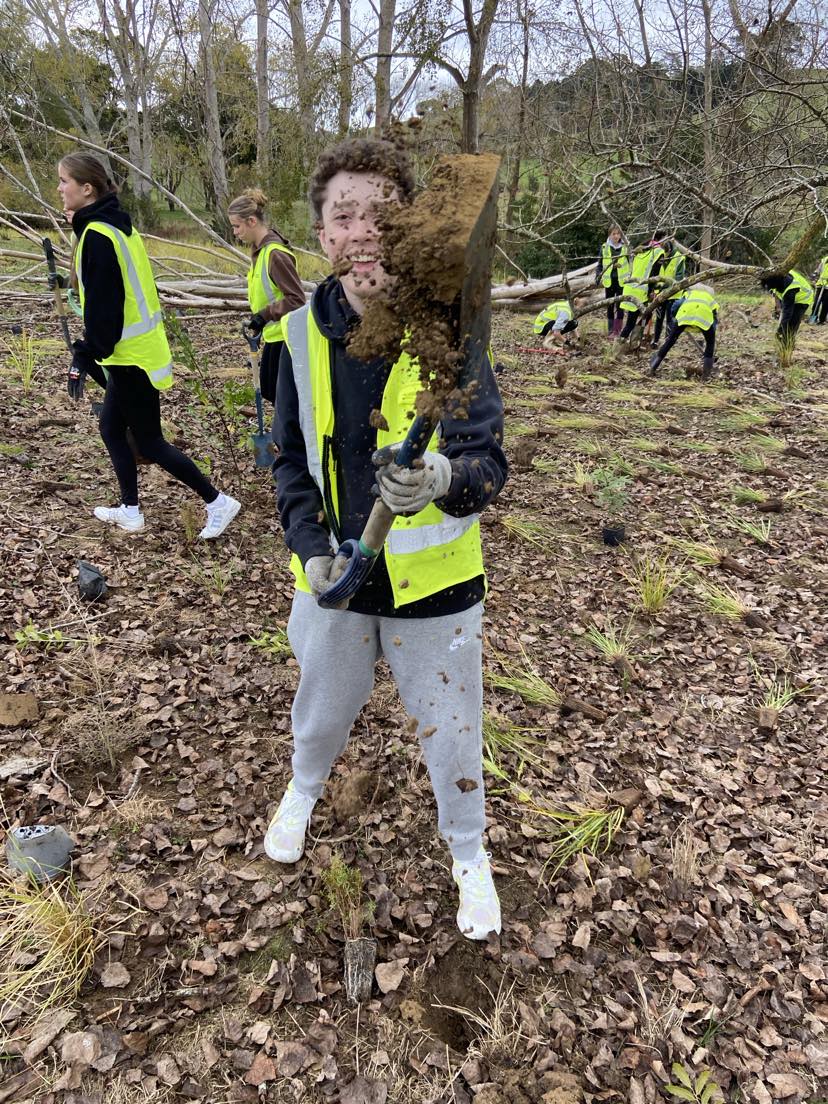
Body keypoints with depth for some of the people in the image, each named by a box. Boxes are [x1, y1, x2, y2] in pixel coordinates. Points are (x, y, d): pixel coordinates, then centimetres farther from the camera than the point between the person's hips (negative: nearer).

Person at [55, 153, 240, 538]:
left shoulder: (96, 236, -17)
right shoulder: (118, 226, 11)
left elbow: (101, 307, -21)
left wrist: (84, 357, -16)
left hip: (131, 357, -10)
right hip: (138, 350, 10)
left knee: (149, 443, 0)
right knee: (112, 428, 18)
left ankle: (218, 503, 7)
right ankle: (129, 510, 27)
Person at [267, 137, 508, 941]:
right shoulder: (303, 332, -6)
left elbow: (489, 463, -18)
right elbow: (290, 459, 4)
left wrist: (442, 479, -40)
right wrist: (311, 548, -10)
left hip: (432, 581, -2)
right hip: (335, 578, 3)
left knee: (449, 729, 14)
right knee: (322, 705, 26)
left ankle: (468, 854, 44)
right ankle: (304, 789, 61)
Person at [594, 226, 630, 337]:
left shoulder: (625, 247, 2)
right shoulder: (604, 247, 3)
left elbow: (630, 264, 8)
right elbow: (600, 264, 8)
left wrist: (630, 278, 0)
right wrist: (598, 276, -5)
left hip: (622, 281, -1)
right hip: (609, 281, 1)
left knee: (620, 306, -1)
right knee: (610, 307, 7)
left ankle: (617, 330, 3)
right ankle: (611, 331, 15)